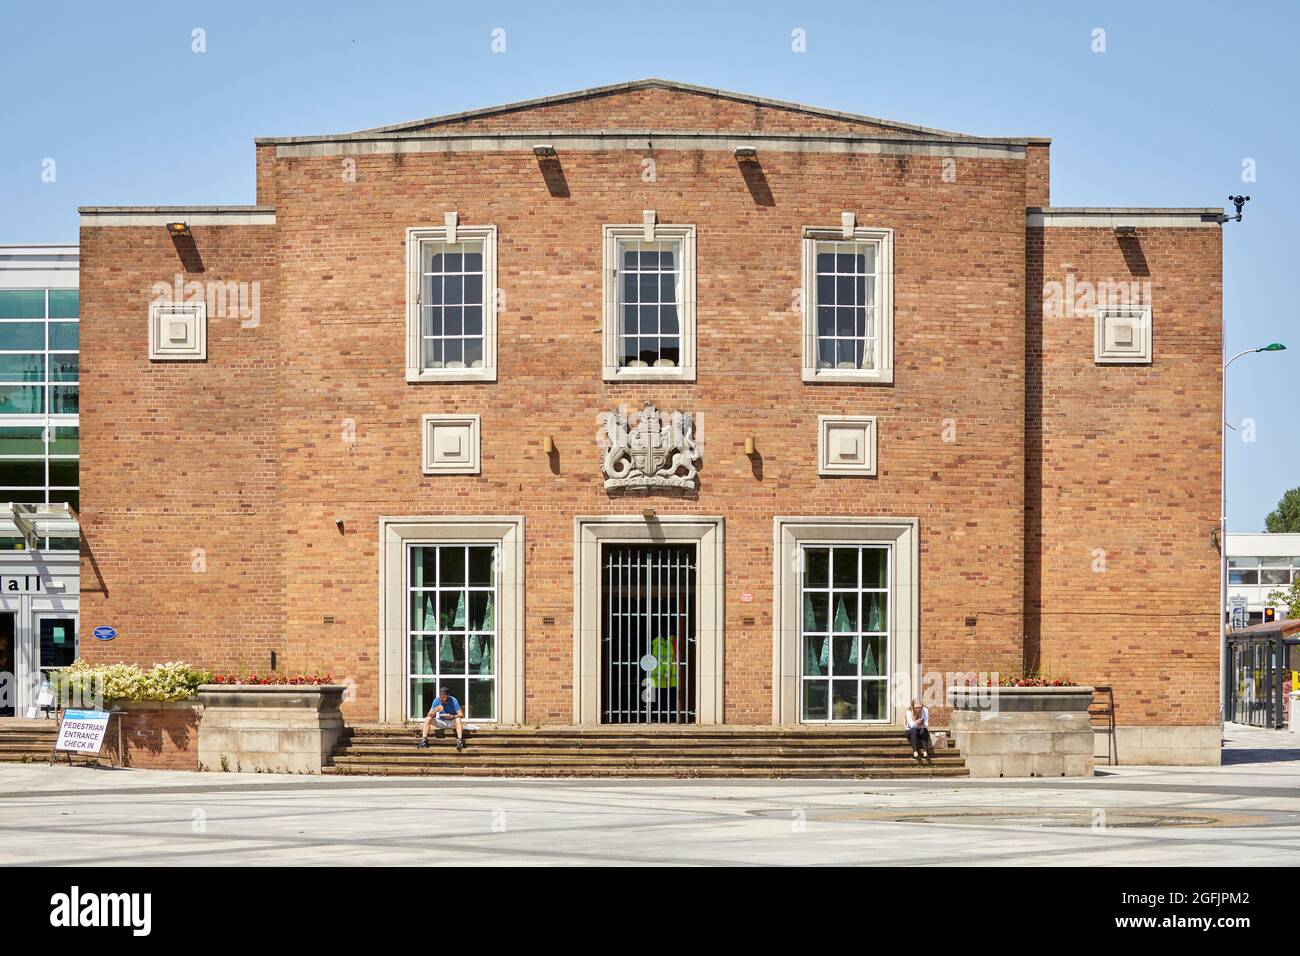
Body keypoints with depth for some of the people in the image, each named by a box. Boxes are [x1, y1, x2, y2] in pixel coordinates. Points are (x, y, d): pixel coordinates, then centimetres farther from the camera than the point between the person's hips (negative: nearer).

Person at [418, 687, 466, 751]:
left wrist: (451, 716, -38)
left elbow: (461, 715, -20)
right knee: (427, 719, -20)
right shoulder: (436, 701, -10)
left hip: (451, 722, -3)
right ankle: (424, 739, -28)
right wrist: (435, 711, -33)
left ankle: (459, 741, -46)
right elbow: (429, 715, -11)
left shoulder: (453, 701, -16)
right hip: (441, 722, 3)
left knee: (458, 719, -34)